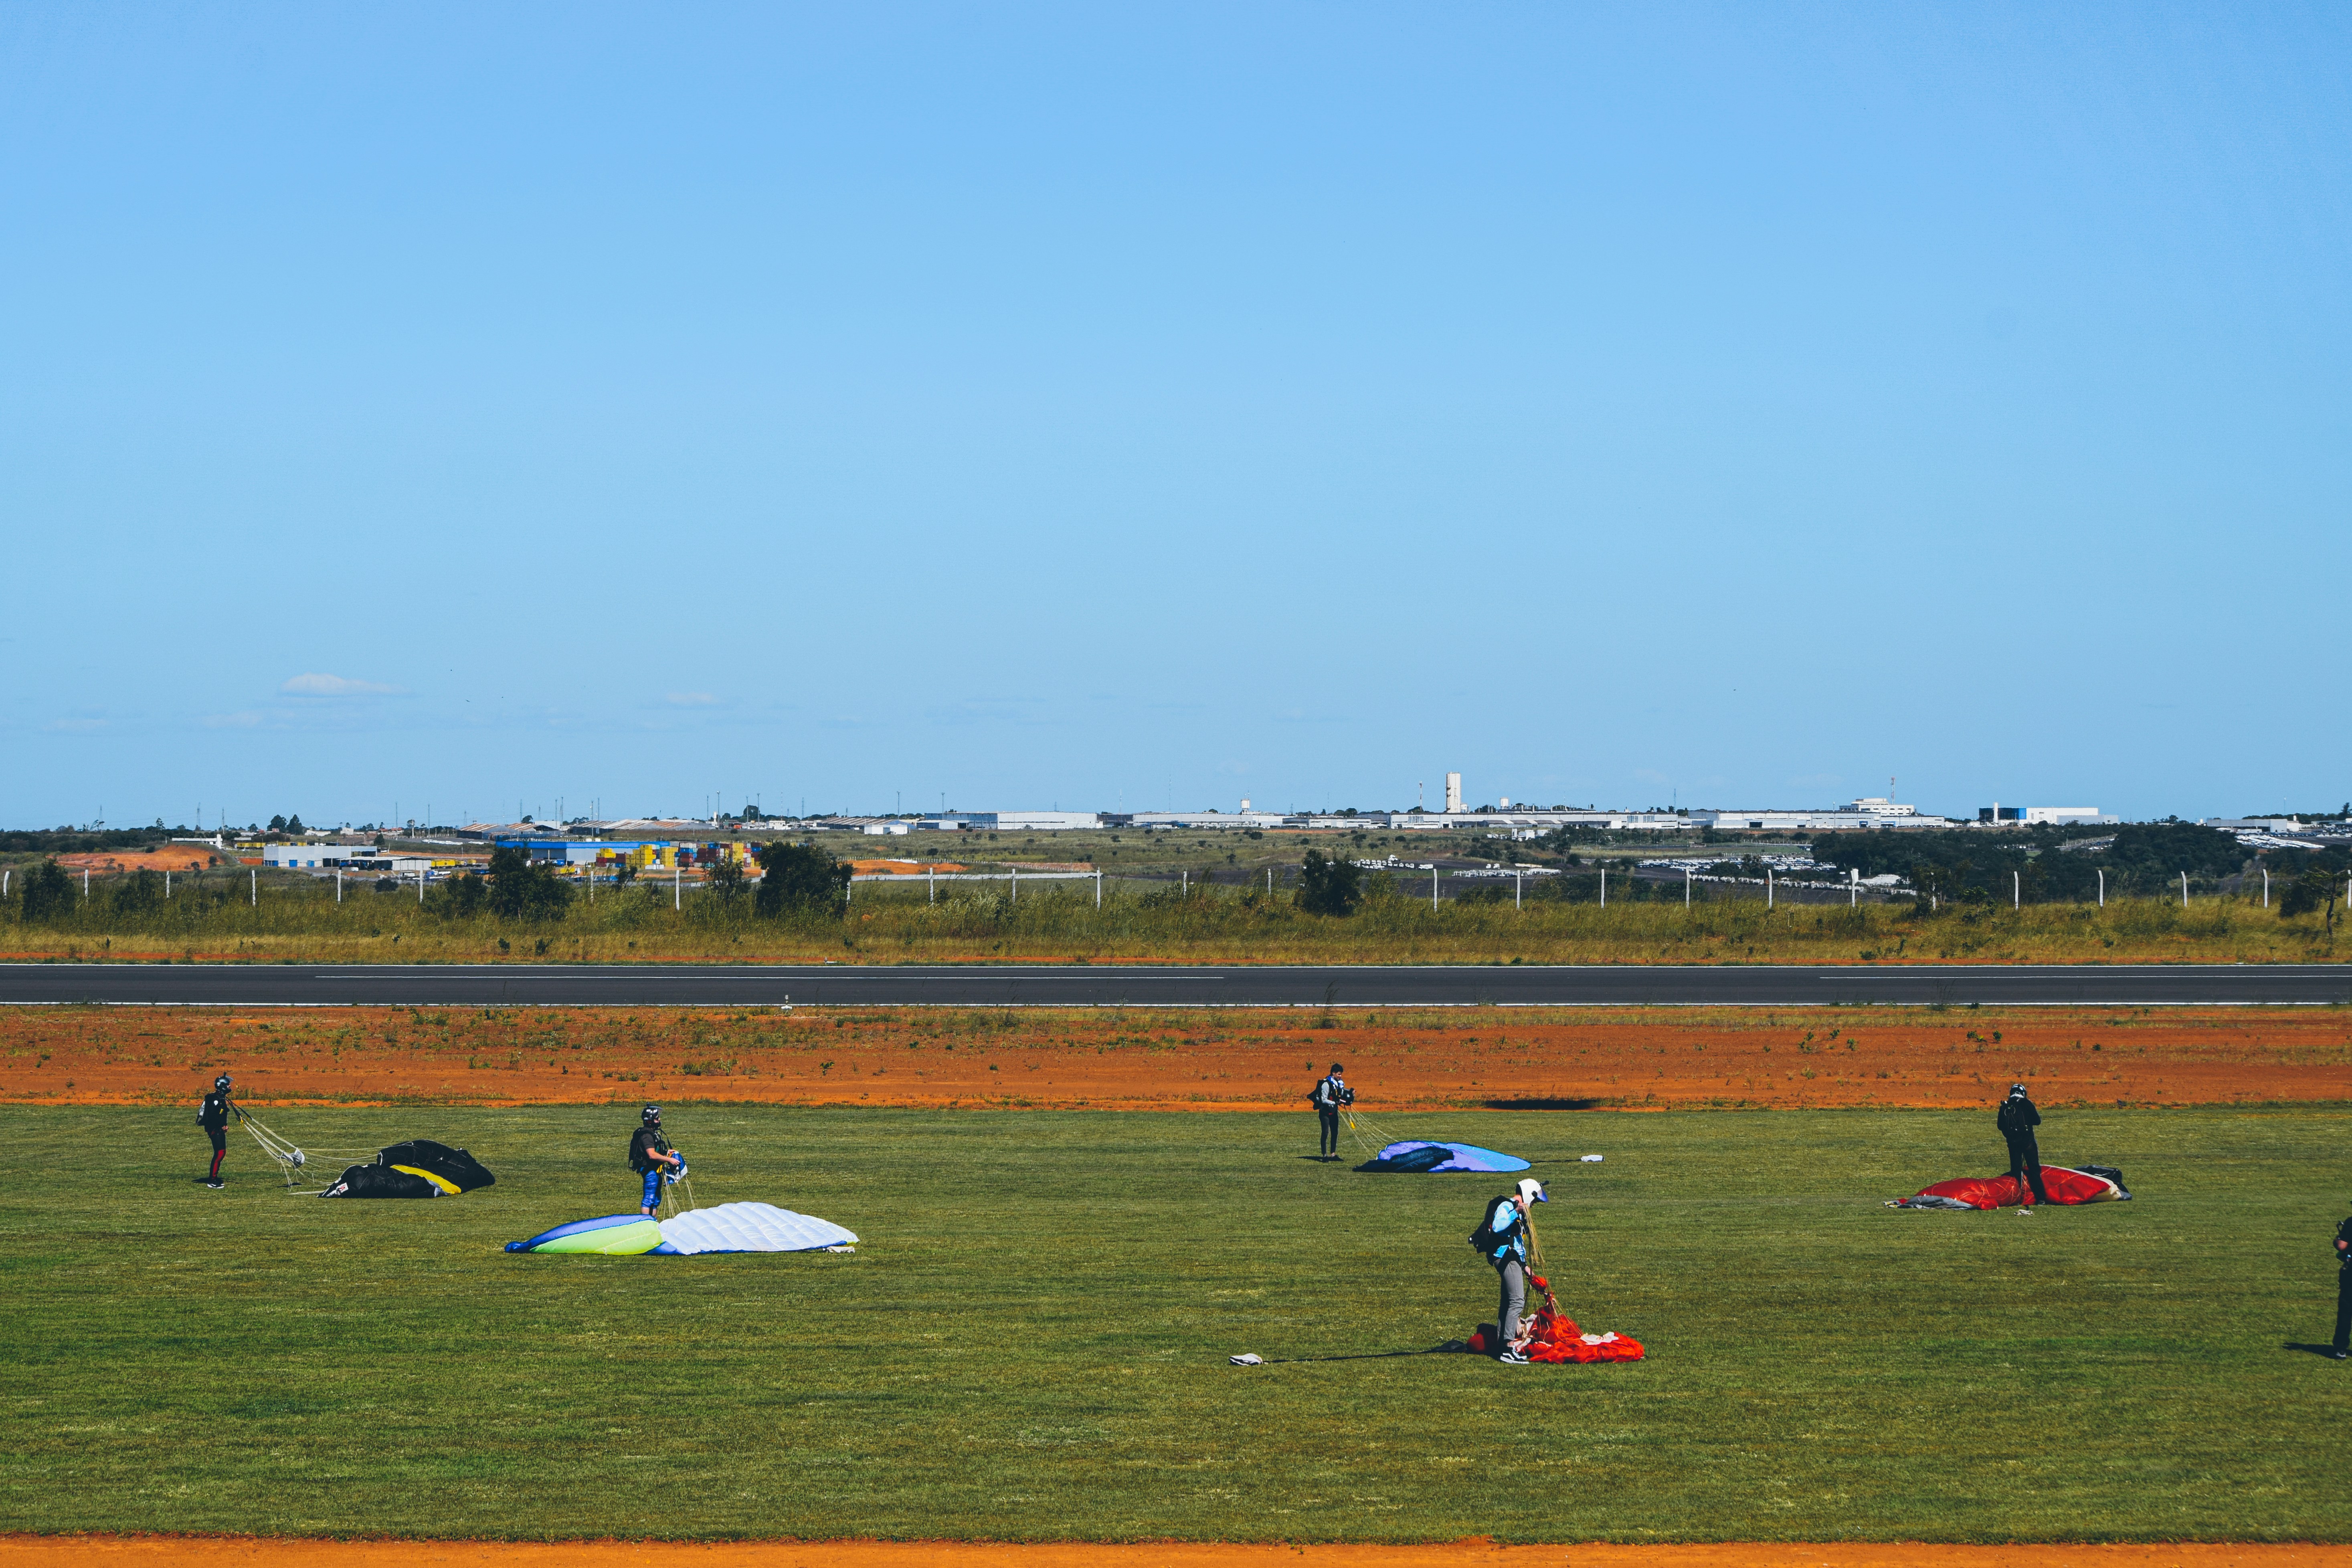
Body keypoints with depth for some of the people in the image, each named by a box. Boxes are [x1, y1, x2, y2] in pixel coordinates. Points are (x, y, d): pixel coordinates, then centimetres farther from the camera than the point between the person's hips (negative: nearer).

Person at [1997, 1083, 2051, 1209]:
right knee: (2034, 1170, 3)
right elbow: (2037, 1121, -6)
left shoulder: (2005, 1107, 3)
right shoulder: (2026, 1104, -7)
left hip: (2013, 1142, 3)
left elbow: (2000, 1126, 8)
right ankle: (2040, 1198, -1)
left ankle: (2017, 1199, 5)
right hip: (2027, 1141, -3)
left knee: (2016, 1170, 9)